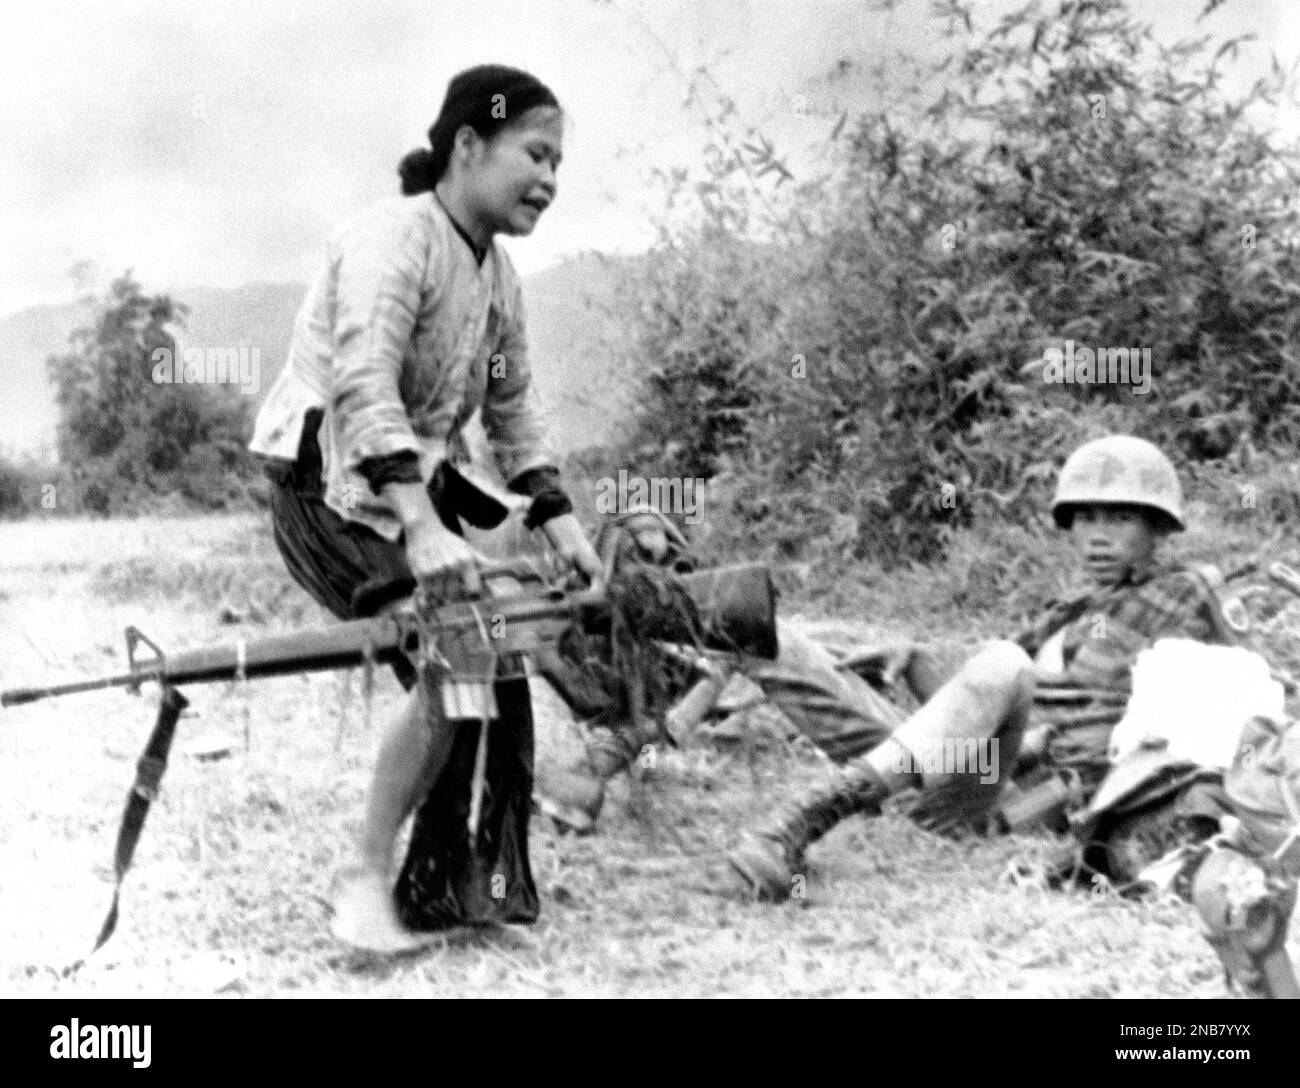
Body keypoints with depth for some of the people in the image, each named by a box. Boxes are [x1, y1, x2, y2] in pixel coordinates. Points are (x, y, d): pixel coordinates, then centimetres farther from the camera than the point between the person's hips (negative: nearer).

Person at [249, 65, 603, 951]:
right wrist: (422, 527, -41)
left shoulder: (499, 276, 10)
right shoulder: (391, 239, -18)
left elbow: (514, 410, 15)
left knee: (494, 655, -3)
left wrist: (560, 521, 4)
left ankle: (466, 878, 10)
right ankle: (368, 884, -11)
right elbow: (364, 385, -31)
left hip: (418, 491, 9)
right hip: (332, 494, -8)